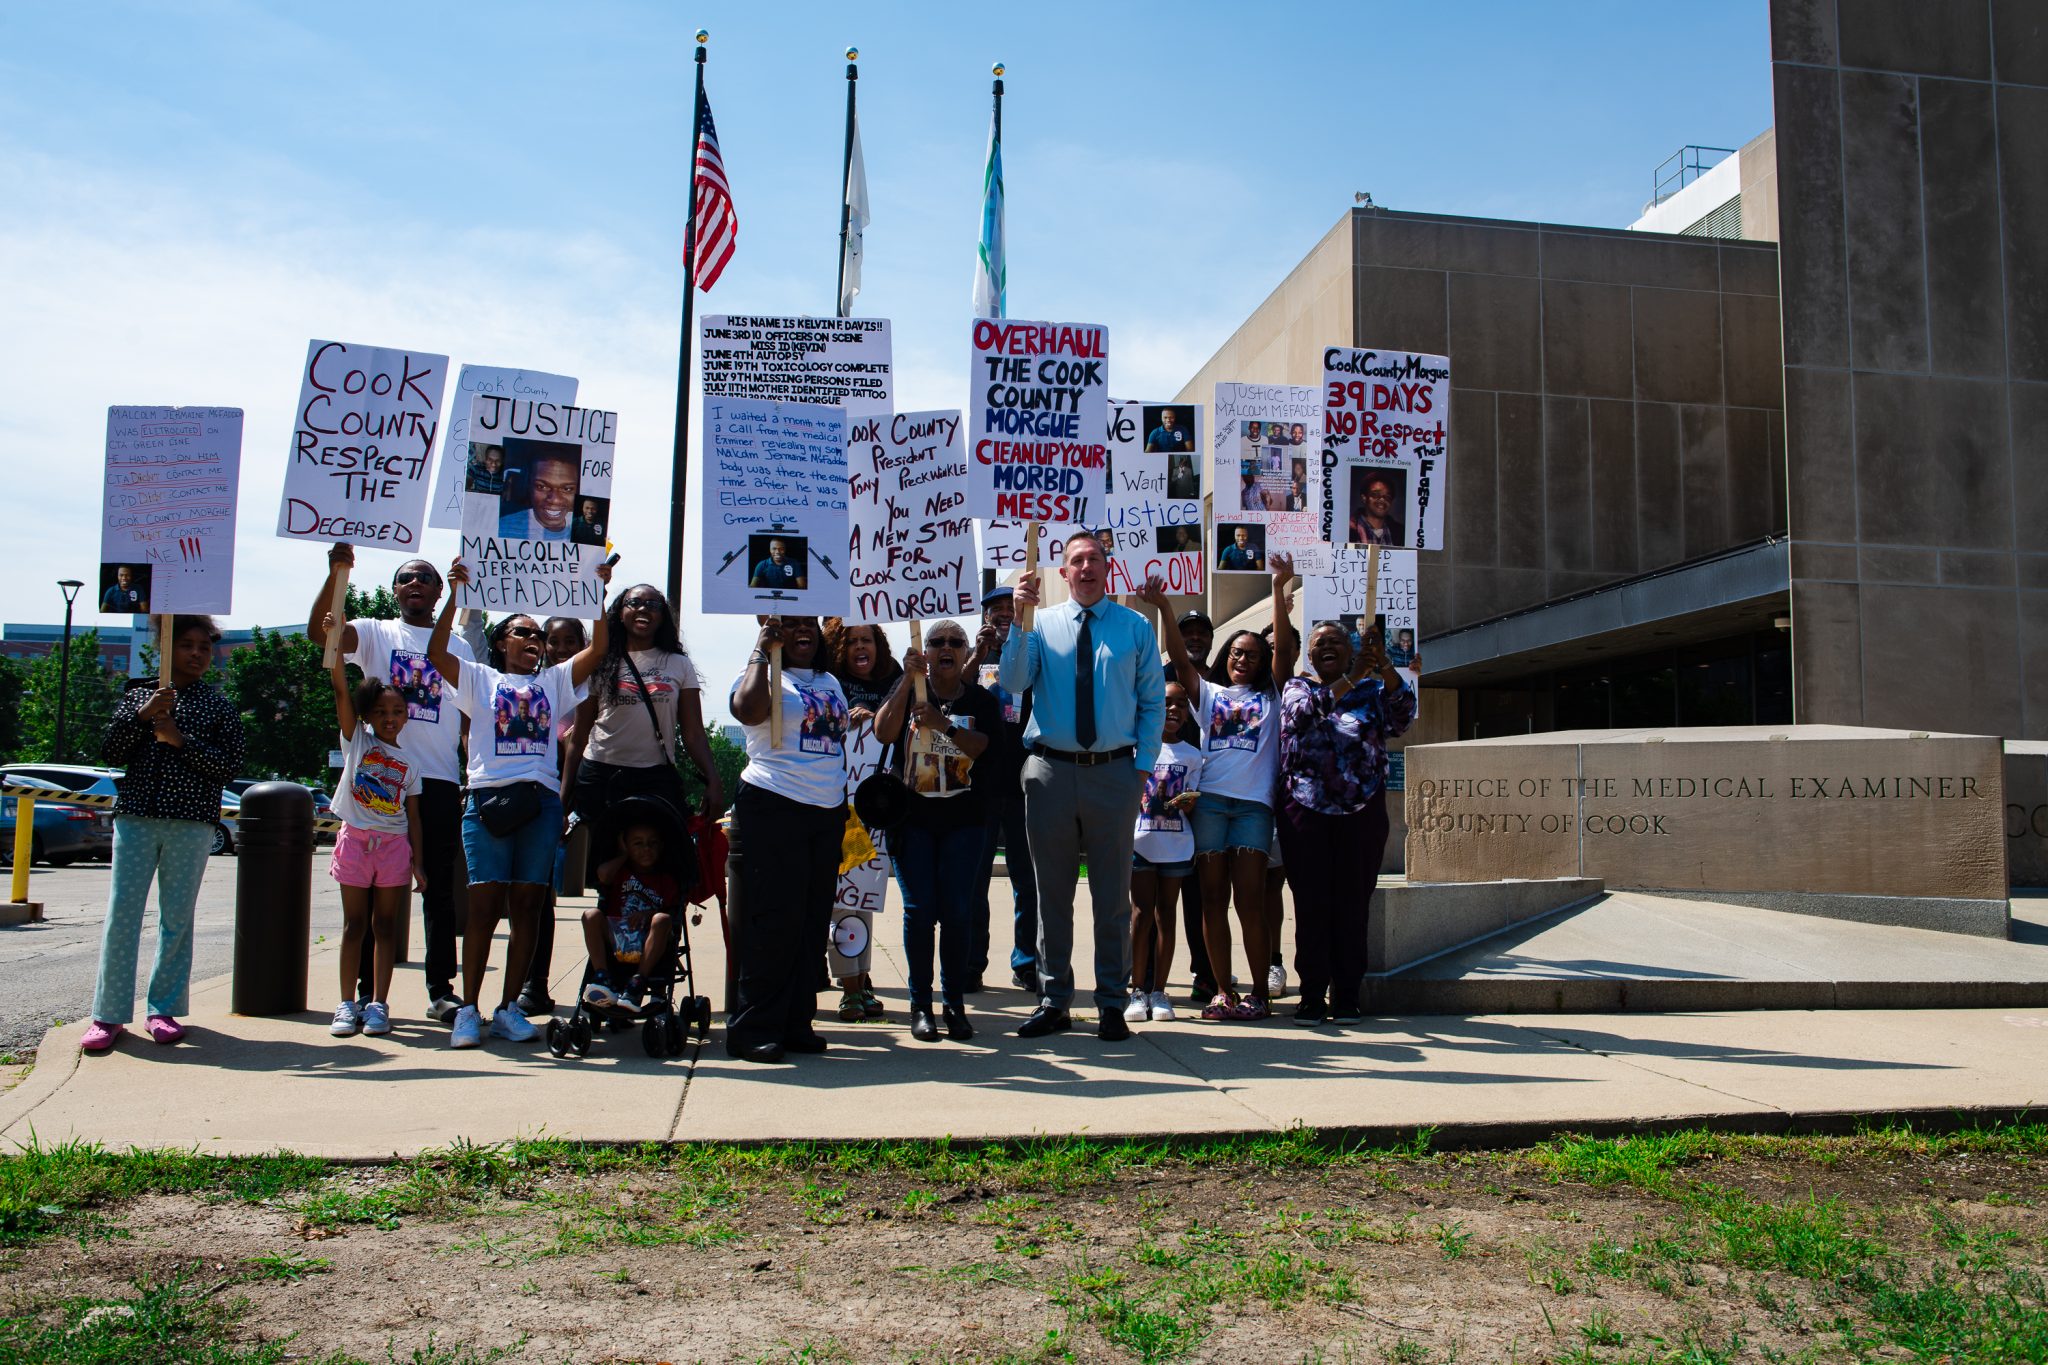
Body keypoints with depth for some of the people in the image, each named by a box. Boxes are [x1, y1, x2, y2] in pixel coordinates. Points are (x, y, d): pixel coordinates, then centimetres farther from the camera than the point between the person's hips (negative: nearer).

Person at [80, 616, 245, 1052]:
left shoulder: (219, 706, 7)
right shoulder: (139, 694, 12)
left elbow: (229, 766, -3)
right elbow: (110, 752, 5)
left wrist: (179, 739, -13)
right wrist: (144, 715, -9)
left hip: (191, 823, -1)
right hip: (135, 817, 1)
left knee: (177, 918, 4)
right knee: (121, 914, -1)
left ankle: (165, 1009, 14)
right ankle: (109, 1014, 7)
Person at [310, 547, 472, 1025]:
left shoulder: (458, 648, 15)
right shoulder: (375, 634, 8)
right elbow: (318, 632, -11)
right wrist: (336, 573, -24)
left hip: (440, 781, 2)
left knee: (440, 888, 4)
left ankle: (441, 991, 10)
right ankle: (367, 990, 11)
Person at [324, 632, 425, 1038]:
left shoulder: (409, 764, 8)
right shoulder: (356, 739, 4)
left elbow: (413, 816, 8)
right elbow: (340, 688, -7)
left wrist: (417, 862, 2)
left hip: (394, 844, 1)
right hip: (356, 838, -1)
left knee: (385, 924, 4)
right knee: (355, 924, 3)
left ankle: (379, 1004, 7)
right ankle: (347, 1004, 8)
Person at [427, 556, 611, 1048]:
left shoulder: (554, 681, 19)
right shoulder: (481, 679, 14)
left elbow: (598, 648, 9)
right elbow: (437, 651, 0)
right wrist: (456, 595, -9)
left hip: (542, 802, 2)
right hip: (488, 796, -2)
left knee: (527, 907, 2)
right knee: (485, 904, -5)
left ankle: (508, 1009, 9)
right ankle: (468, 1009, 2)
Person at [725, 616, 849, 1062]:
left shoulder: (830, 683, 19)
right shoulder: (763, 674, -1)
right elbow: (748, 709, -24)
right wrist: (762, 650, -14)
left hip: (827, 815, 7)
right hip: (772, 811, -7)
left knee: (811, 923, 9)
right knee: (770, 922, -6)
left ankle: (796, 1022, 17)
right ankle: (752, 1029, 2)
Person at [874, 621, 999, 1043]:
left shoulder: (981, 700, 7)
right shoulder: (908, 690, 7)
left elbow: (980, 745, -11)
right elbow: (883, 733, -10)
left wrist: (943, 724, -28)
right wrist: (908, 679, -16)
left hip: (962, 819, 0)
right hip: (912, 815, 0)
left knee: (957, 911, -4)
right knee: (919, 909, -4)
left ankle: (955, 1003, 7)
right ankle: (920, 1004, 4)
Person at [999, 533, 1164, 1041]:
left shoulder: (1135, 627, 6)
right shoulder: (1042, 623, 6)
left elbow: (1152, 702, 7)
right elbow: (1013, 681, -8)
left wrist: (1143, 765, -2)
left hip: (1114, 772, 0)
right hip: (1050, 771, 1)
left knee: (1113, 893, 7)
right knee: (1052, 891, 9)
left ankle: (1112, 1003, 17)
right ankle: (1053, 1001, 20)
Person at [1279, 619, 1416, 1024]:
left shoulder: (1373, 689, 10)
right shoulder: (1297, 687, 8)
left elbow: (1402, 714, -11)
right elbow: (1304, 713, -14)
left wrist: (1384, 665, -26)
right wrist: (1350, 679, -25)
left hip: (1362, 812, 1)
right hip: (1305, 810, 0)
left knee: (1352, 905, 2)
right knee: (1311, 904, 0)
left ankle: (1346, 995, 9)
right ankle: (1312, 994, 5)